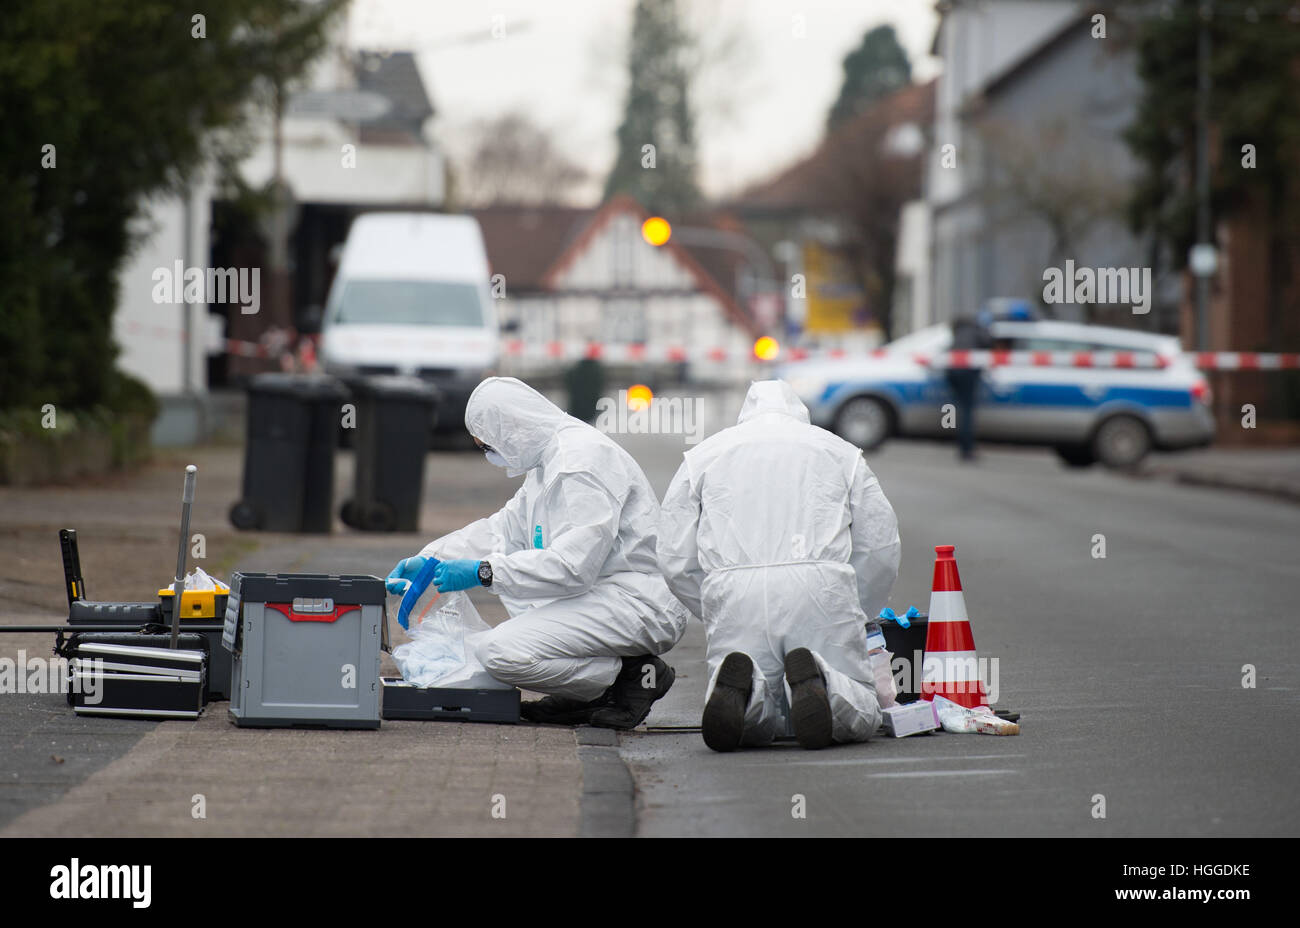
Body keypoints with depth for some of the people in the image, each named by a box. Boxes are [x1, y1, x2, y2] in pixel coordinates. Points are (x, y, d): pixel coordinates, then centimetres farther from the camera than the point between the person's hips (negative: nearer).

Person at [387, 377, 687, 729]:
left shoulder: (584, 460, -18)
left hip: (637, 605, -11)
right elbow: (501, 530, 27)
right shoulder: (547, 459, 16)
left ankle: (632, 677, -6)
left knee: (498, 651, -19)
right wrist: (426, 560, 20)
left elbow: (572, 566, -24)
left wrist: (484, 572, -20)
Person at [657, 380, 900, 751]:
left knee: (756, 724, 12)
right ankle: (816, 681, -28)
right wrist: (852, 618, 31)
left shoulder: (702, 455, 23)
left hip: (733, 593, 1)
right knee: (859, 716, 7)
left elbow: (676, 562, 15)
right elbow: (881, 551, 18)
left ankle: (744, 686, -25)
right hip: (820, 585, -1)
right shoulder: (840, 452, 23)